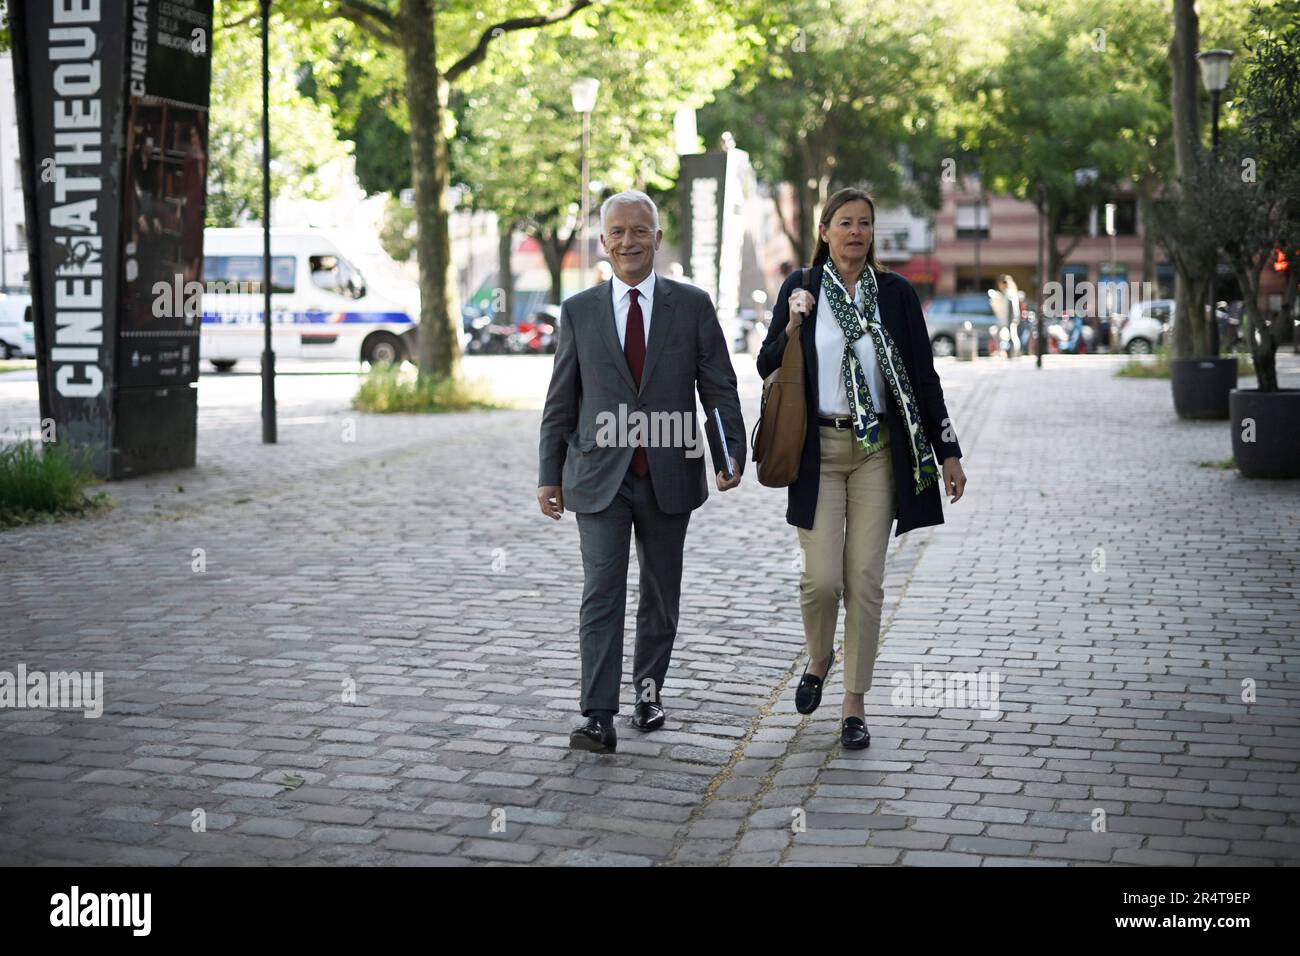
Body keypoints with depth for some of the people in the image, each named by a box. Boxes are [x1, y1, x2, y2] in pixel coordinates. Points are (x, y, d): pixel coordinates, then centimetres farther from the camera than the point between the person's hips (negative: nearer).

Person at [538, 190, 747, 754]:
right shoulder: (579, 312, 4)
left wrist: (730, 454, -12)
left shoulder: (692, 306, 2)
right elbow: (560, 403, 7)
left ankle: (648, 689, 32)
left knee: (661, 595, 12)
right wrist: (549, 474, 5)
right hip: (599, 477, -1)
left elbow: (719, 388, 1)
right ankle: (598, 718, -9)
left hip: (668, 475, 1)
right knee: (602, 594, -8)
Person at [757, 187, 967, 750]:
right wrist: (793, 324, -12)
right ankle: (818, 659, 26)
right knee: (821, 577, -7)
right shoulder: (801, 287, 3)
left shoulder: (896, 293, 3)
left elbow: (923, 375, 5)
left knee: (865, 579, -1)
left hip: (879, 450, 1)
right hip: (819, 449, -1)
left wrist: (947, 451, 2)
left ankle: (854, 703, 10)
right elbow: (767, 367, 7)